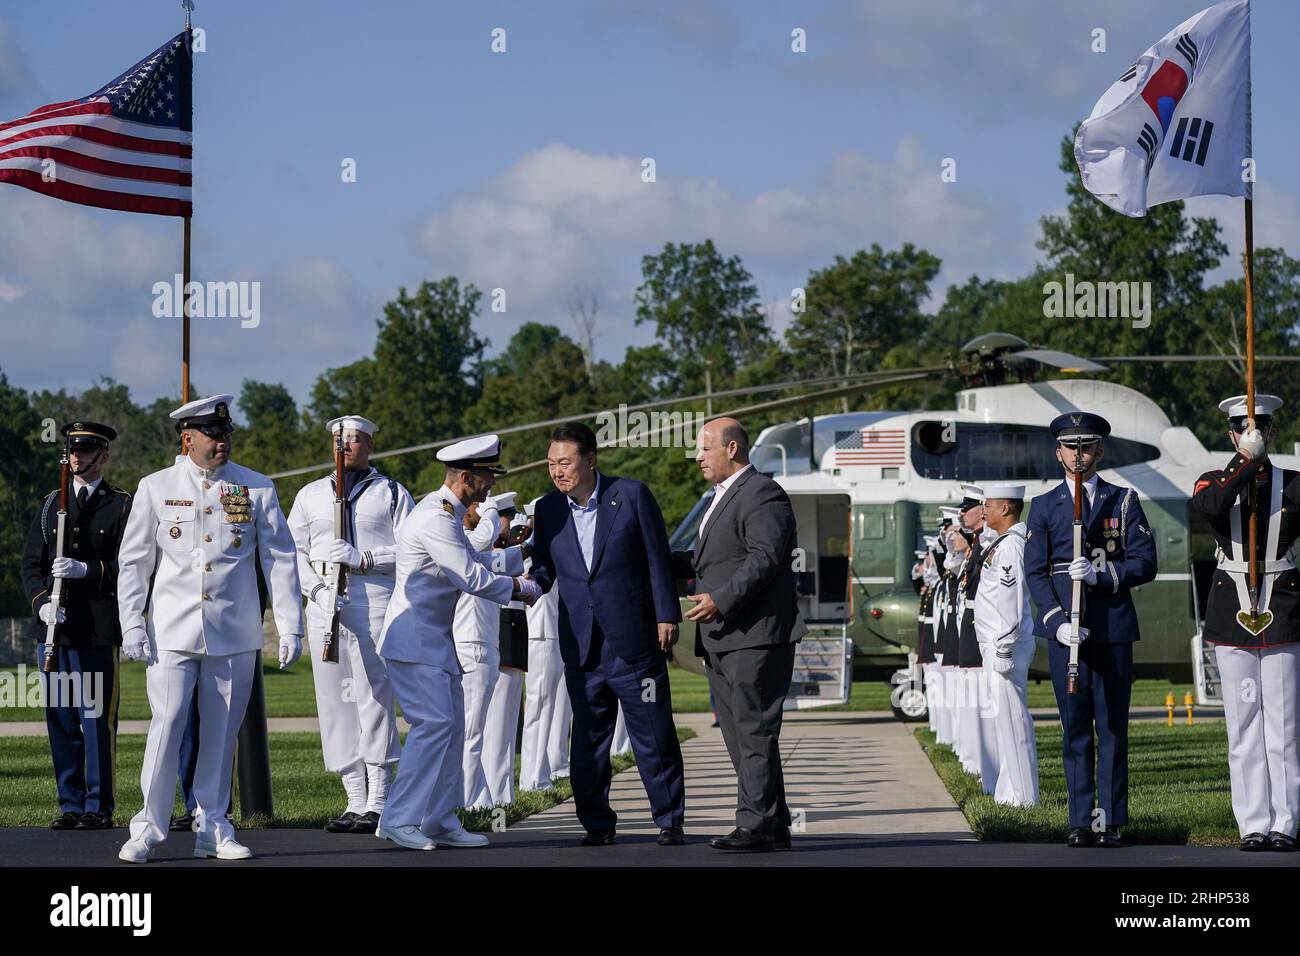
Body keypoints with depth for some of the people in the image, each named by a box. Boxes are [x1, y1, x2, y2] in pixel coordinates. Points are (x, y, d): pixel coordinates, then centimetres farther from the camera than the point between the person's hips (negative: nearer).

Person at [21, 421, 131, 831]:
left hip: (99, 631, -5)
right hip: (52, 628, 5)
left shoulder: (122, 505, 2)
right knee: (60, 720, 7)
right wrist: (42, 602, -6)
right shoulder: (51, 505, 16)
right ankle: (70, 805, 14)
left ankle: (99, 808, 2)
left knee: (97, 720, -4)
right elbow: (31, 563, 12)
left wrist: (87, 570, -19)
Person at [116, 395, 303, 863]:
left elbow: (281, 560, 5)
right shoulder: (155, 488, 4)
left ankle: (212, 828, 15)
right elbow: (133, 561, 8)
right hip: (172, 632, -1)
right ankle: (147, 829, -1)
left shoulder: (257, 488, 5)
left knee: (221, 734, 5)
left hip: (235, 633, 1)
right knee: (167, 725, -8)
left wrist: (290, 627, 0)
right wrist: (131, 626, 0)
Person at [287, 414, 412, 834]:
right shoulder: (311, 495, 17)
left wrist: (362, 557, -13)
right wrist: (318, 590, -5)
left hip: (375, 601, -4)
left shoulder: (391, 493, 7)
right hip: (324, 604, 4)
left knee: (373, 697, -10)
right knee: (335, 701, 2)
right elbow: (293, 550, 11)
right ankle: (355, 802, 7)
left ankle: (377, 803, -7)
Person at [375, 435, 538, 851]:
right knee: (433, 723, -15)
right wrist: (521, 589, -7)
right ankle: (397, 820, -12)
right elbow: (473, 577, -19)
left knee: (450, 726, 9)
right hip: (414, 638, -11)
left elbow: (477, 563, 25)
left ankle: (439, 821, 12)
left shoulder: (449, 514, 16)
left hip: (435, 638, 11)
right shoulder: (436, 518, -18)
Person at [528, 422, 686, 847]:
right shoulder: (548, 509, 6)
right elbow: (543, 569, 8)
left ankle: (670, 821, 8)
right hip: (581, 648, 4)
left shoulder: (632, 495, -4)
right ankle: (597, 823, 14)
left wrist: (667, 616, -6)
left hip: (634, 641, -3)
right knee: (587, 740, 6)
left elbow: (658, 559, -2)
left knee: (654, 736, 1)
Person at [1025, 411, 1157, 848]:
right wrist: (1057, 623, -11)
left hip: (1113, 627, 0)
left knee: (1112, 725, 0)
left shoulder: (1123, 501, 8)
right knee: (1074, 726, 2)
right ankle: (1081, 821, 5)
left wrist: (1101, 574, -15)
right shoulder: (1044, 506, 9)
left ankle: (1109, 821, 2)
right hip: (1064, 627, 0)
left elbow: (1145, 563, 2)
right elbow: (1035, 572, 3)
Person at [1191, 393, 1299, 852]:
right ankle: (1253, 825, 5)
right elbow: (1211, 505, -19)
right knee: (1243, 723, 1)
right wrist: (1248, 461, -26)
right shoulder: (1214, 482, 6)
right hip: (1232, 613, 1)